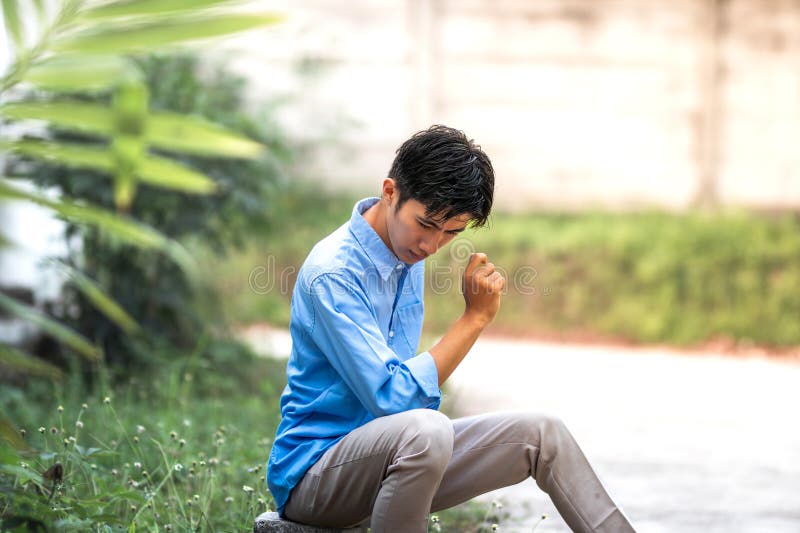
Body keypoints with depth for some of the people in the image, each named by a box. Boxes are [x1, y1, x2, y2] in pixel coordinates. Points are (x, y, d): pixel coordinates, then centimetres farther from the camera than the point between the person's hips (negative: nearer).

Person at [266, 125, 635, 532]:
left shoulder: (410, 253, 7)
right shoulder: (332, 273, -22)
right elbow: (394, 398, -26)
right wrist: (475, 316, -22)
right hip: (313, 470, -9)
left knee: (542, 434, 2)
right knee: (426, 431, -38)